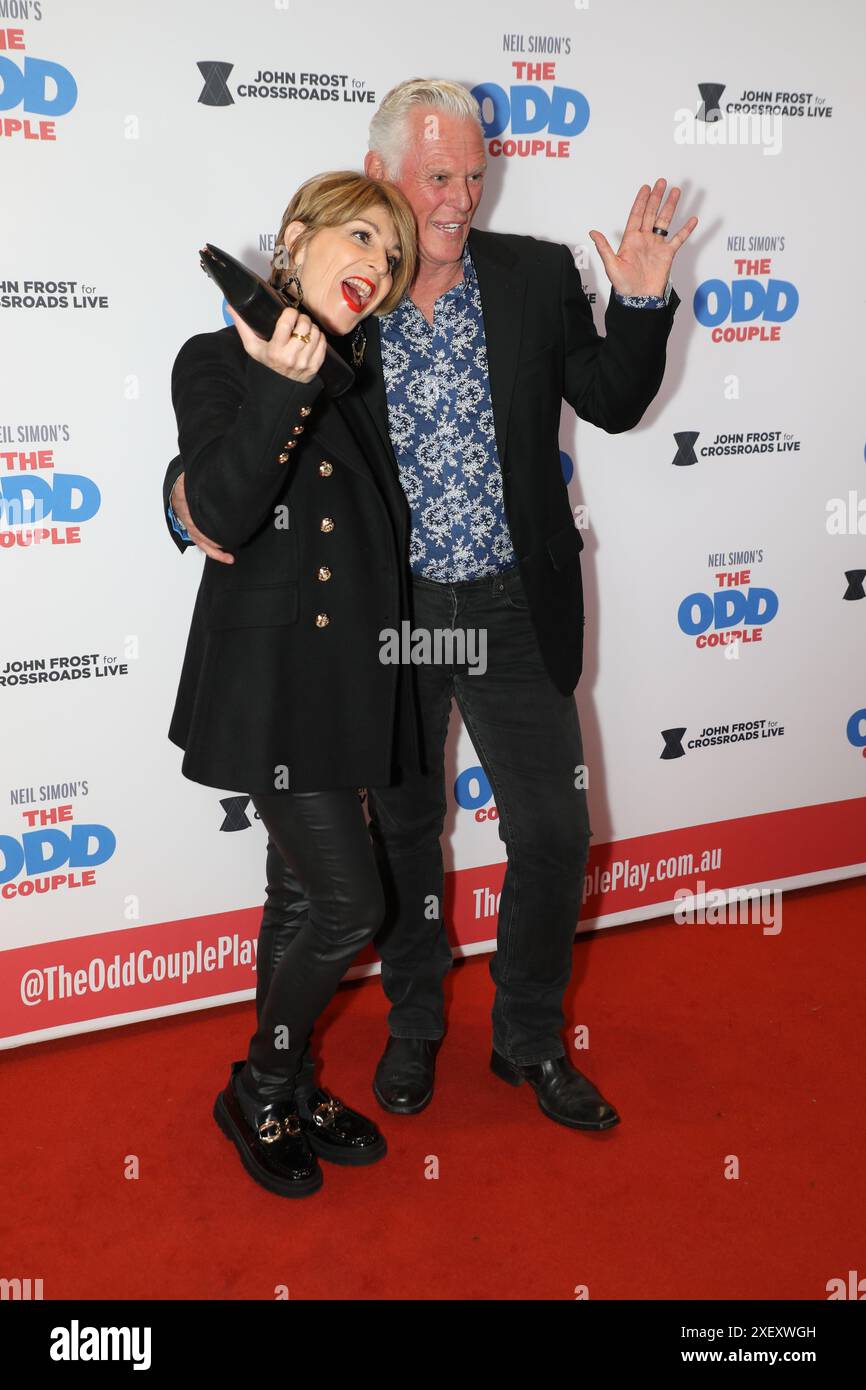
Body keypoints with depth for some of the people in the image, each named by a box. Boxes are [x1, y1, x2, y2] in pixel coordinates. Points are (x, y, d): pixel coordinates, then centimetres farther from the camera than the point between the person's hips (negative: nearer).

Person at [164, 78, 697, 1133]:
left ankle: (530, 1039, 28)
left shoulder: (536, 276, 0)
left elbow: (613, 404, 4)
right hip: (385, 611, -1)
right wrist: (190, 493, -21)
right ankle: (413, 1024, 39)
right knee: (402, 831, 16)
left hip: (513, 610, 1)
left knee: (554, 833, 4)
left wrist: (641, 304, -12)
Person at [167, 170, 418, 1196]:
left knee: (306, 893, 15)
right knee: (352, 904, -6)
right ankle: (257, 1095, 16)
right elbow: (224, 517, -22)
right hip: (272, 680, -7)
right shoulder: (217, 361, -6)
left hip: (350, 679, 7)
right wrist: (284, 385, -30)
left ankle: (281, 1085, 32)